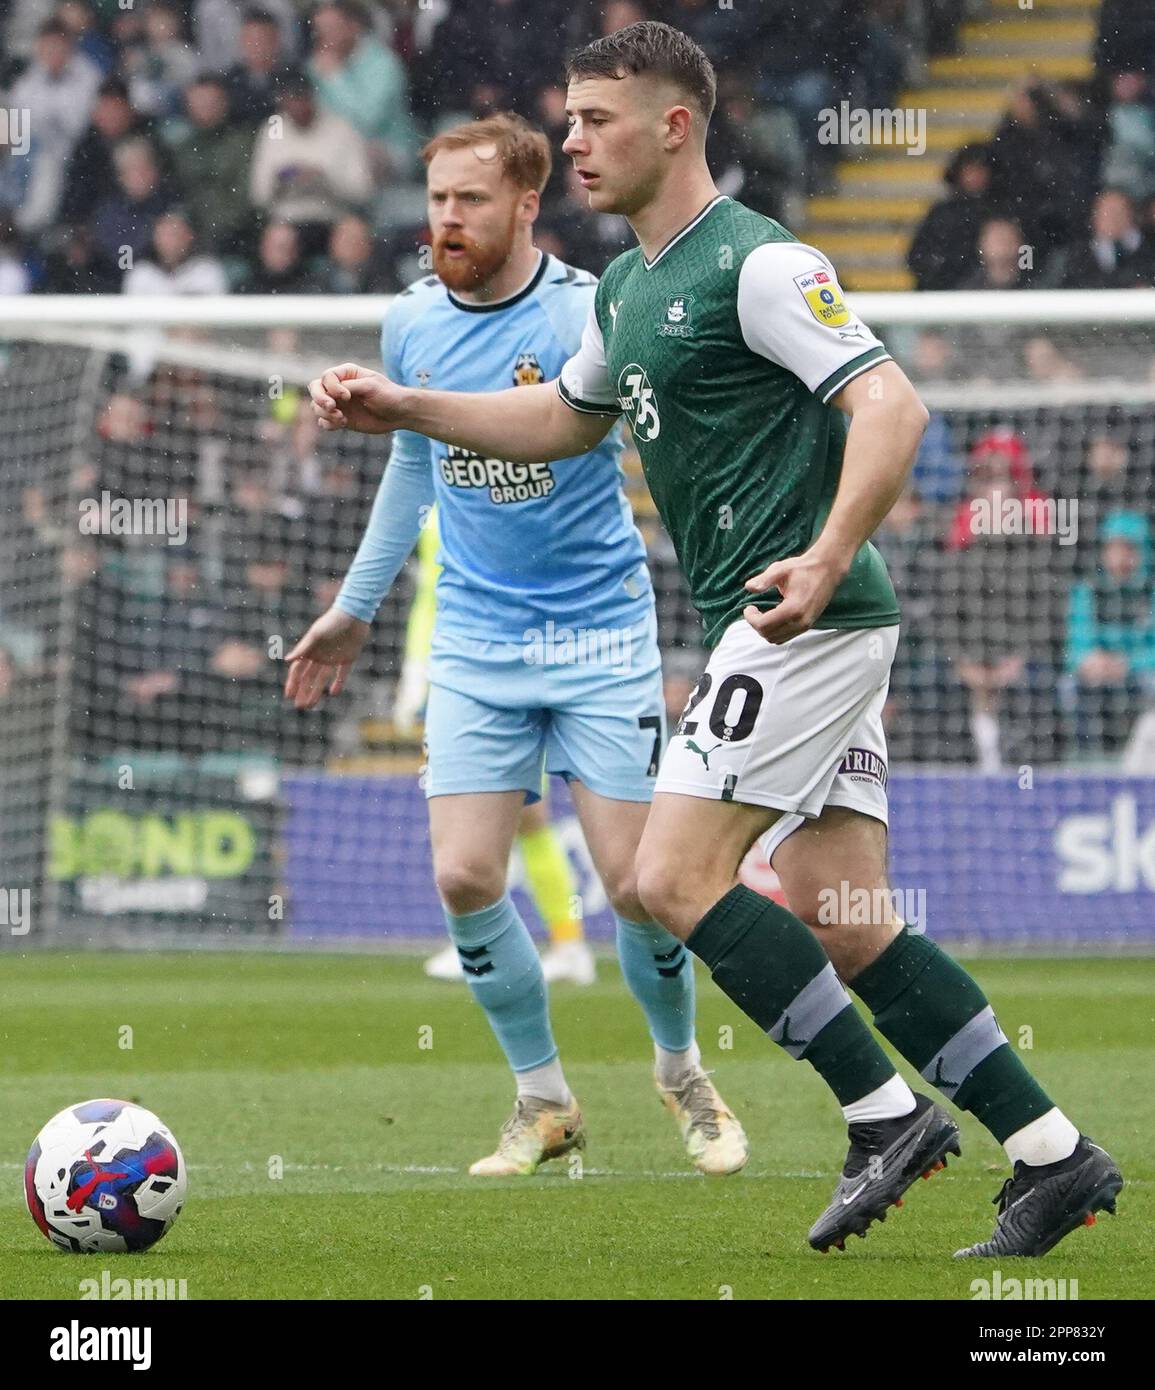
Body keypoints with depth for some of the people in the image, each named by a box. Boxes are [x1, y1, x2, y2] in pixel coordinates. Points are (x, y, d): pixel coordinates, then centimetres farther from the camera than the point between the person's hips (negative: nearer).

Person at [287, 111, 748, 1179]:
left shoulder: (585, 313, -11)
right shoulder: (412, 323, 5)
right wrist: (356, 607, 26)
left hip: (599, 630, -4)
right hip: (477, 639, 4)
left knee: (636, 882, -5)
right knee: (465, 878, -8)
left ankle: (682, 1074, 23)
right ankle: (544, 1100, 11)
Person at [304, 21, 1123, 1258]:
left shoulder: (755, 264, -13)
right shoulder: (628, 287, 17)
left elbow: (891, 405, -21)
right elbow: (562, 420, 33)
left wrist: (826, 559, -33)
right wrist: (399, 408, 24)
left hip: (804, 618, -10)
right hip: (780, 634, 10)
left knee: (674, 877, -12)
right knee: (843, 926, 5)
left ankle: (885, 1112, -6)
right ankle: (1054, 1156, 6)